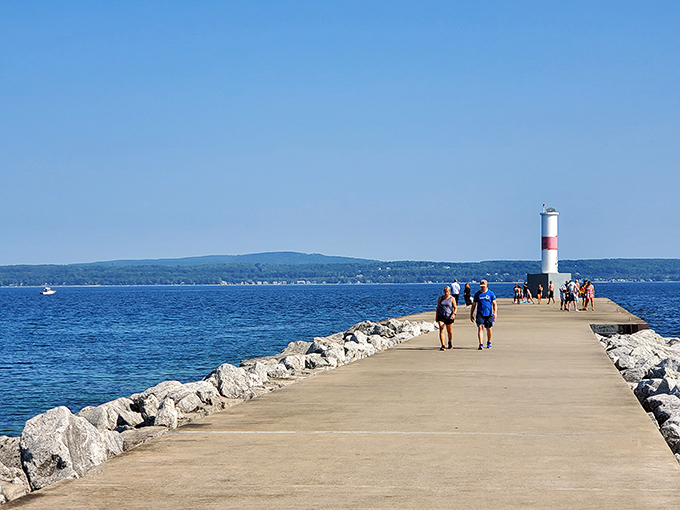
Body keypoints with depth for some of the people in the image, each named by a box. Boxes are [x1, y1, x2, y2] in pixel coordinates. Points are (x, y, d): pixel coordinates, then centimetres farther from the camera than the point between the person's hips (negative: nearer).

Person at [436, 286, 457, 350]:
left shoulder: (451, 299, 1)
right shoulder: (440, 298, 8)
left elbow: (455, 307, 0)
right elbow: (438, 308, 14)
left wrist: (454, 313, -19)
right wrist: (437, 317, 12)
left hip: (449, 317, -1)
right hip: (441, 316, 1)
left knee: (449, 331, 12)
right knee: (441, 330, -15)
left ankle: (450, 343, 38)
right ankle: (443, 346, -19)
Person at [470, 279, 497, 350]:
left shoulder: (491, 294, 4)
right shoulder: (477, 294, 8)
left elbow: (494, 304, 1)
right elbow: (474, 305, 14)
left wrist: (495, 312, -12)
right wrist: (471, 314, 12)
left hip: (489, 314, 0)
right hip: (480, 314, 0)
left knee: (488, 329, 8)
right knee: (480, 327, -14)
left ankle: (489, 343, 29)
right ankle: (480, 344, -19)